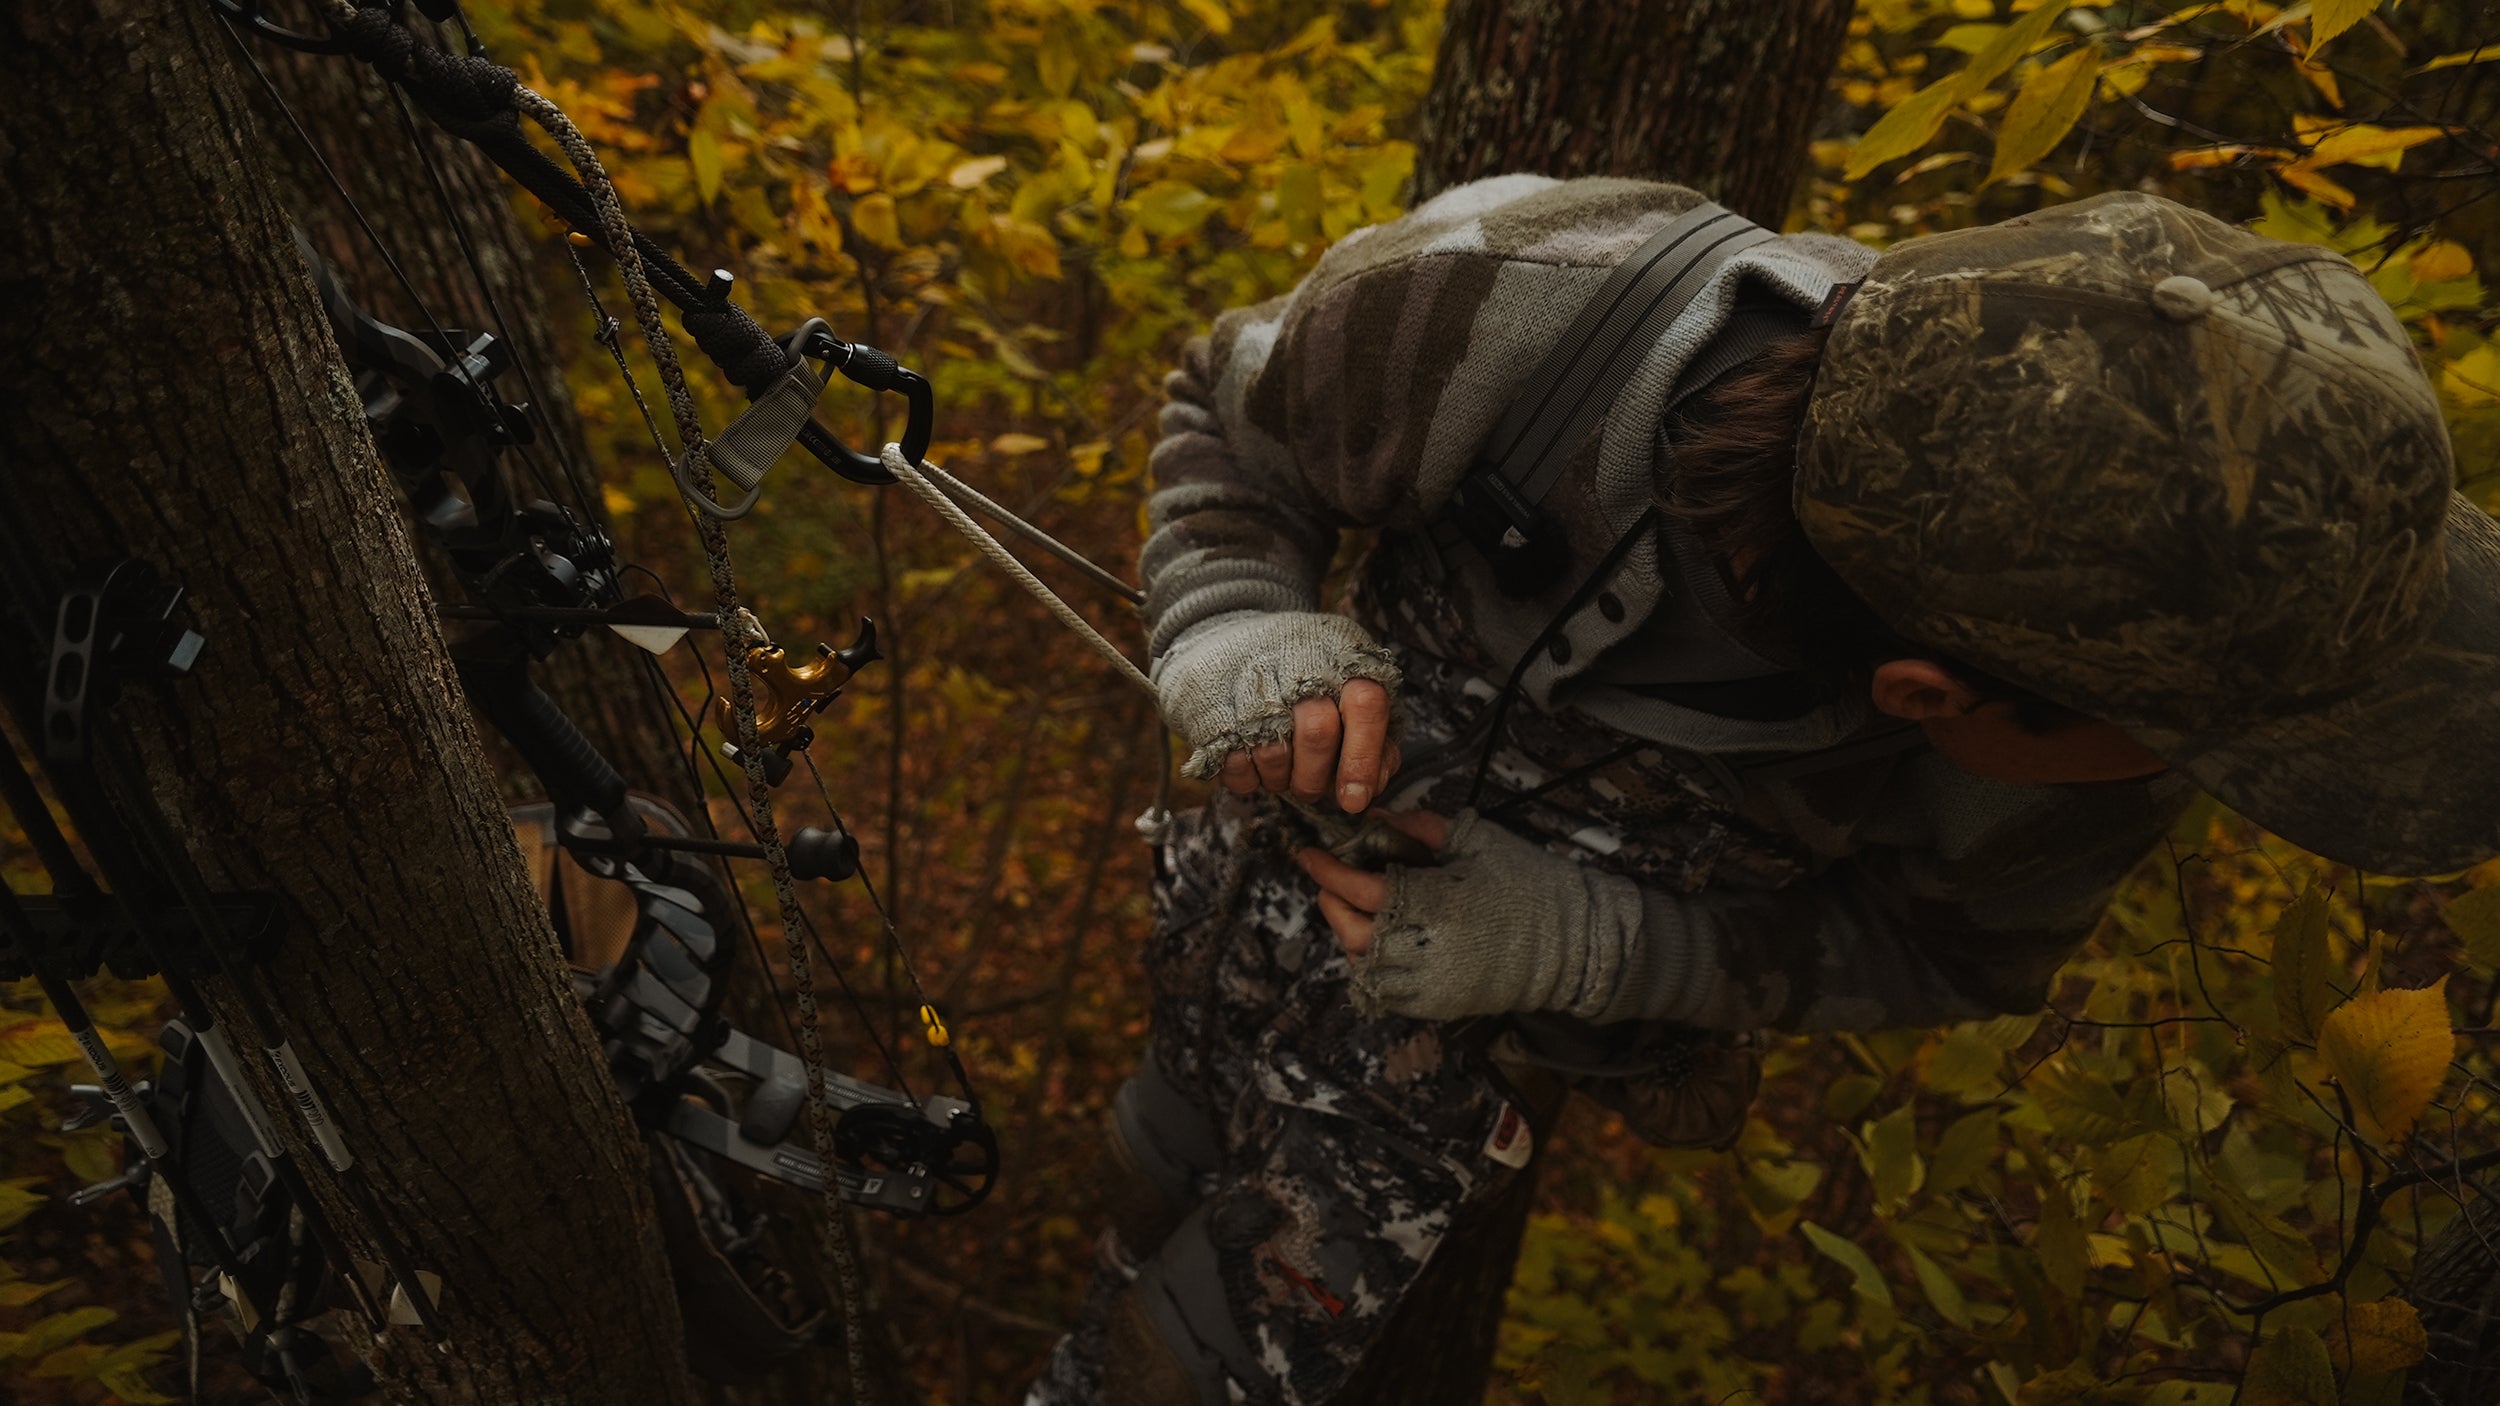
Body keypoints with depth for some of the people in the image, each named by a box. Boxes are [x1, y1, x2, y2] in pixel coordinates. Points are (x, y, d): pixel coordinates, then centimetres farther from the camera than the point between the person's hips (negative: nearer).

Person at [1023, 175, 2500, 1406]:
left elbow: (1946, 947, -11)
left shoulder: (2111, 633, -30)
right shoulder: (1502, 316, -35)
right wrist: (1243, 644, -34)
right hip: (1286, 902, 0)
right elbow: (1230, 421, -12)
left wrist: (1571, 943, -27)